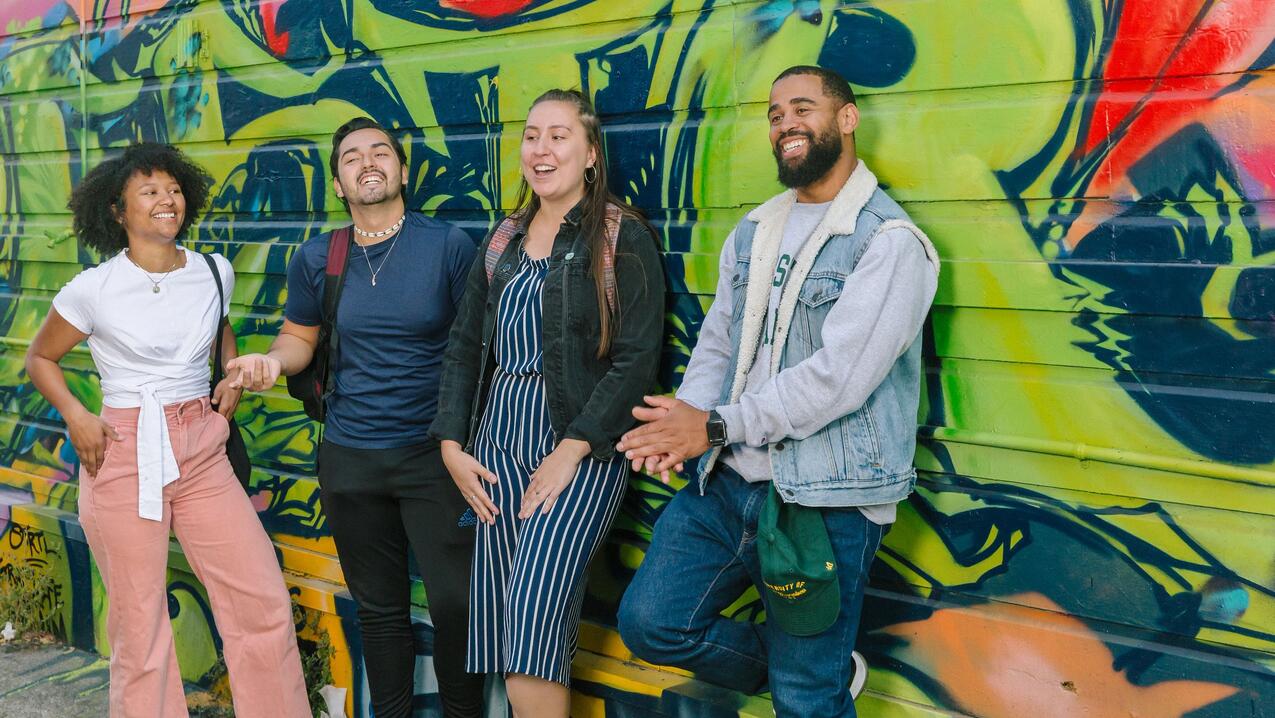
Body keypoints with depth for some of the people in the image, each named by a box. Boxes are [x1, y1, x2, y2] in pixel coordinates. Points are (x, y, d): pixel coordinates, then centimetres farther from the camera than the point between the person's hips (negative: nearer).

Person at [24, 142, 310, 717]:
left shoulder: (214, 273, 4)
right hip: (123, 458, -3)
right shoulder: (93, 290, -6)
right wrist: (77, 417, -8)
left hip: (202, 454, 3)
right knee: (138, 621, 3)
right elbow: (40, 358, 7)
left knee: (263, 602, -1)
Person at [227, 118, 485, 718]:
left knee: (454, 602, -4)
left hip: (433, 453, -3)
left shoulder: (448, 245, -8)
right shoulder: (315, 258, 2)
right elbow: (300, 337, 14)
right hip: (349, 459, 3)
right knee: (379, 607, 15)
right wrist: (273, 361, -9)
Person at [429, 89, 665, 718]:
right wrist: (451, 443, 5)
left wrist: (573, 449, -16)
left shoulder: (622, 236, -4)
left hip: (582, 446, -6)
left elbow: (638, 357, -11)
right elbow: (464, 347, 16)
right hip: (499, 440, 6)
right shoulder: (504, 241, 14)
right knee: (499, 616, 6)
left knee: (533, 616, -15)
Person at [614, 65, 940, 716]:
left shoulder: (889, 242, -11)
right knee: (650, 621, 2)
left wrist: (715, 426, -18)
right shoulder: (752, 233, 13)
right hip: (728, 482, 7)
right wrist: (683, 421, -9)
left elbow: (838, 374, -20)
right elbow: (717, 342, 12)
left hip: (824, 503, -6)